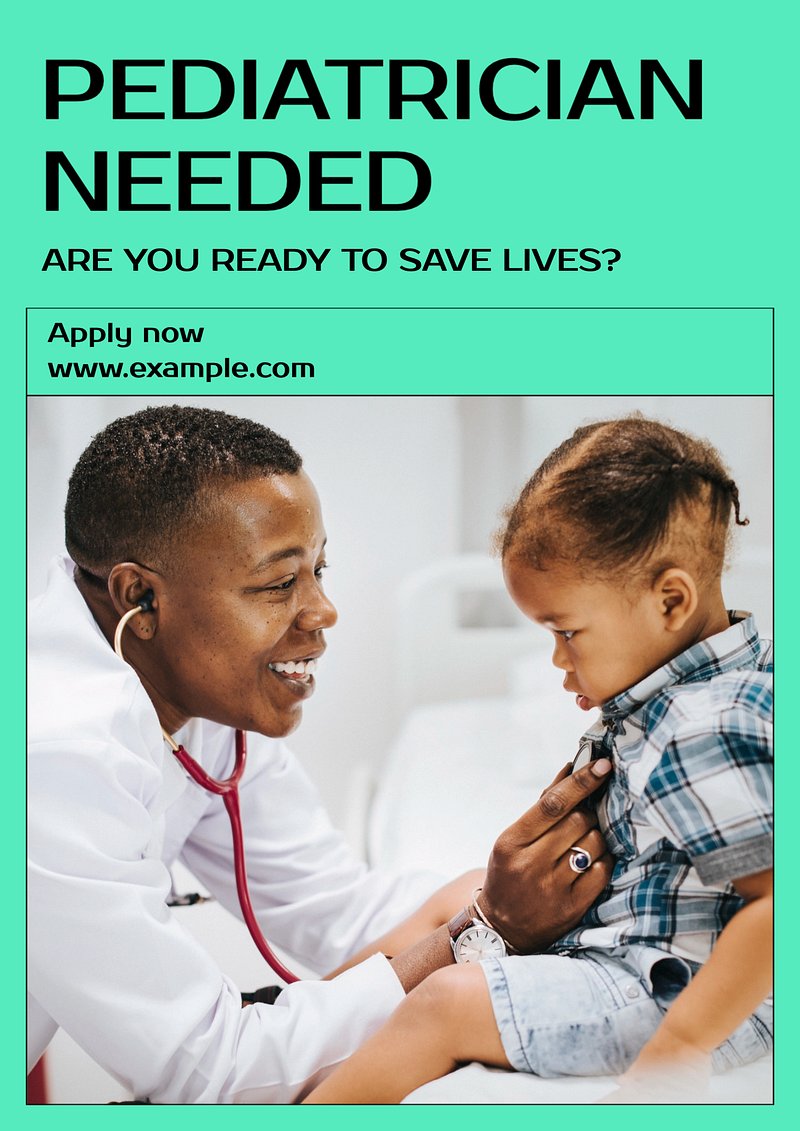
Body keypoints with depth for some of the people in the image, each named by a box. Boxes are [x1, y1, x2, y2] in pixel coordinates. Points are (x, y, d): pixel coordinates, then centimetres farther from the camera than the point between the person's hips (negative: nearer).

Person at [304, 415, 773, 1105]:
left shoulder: (705, 733, -29)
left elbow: (781, 901, -32)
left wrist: (677, 1047, -30)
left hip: (680, 991, -11)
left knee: (445, 1006, -14)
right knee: (464, 896, 18)